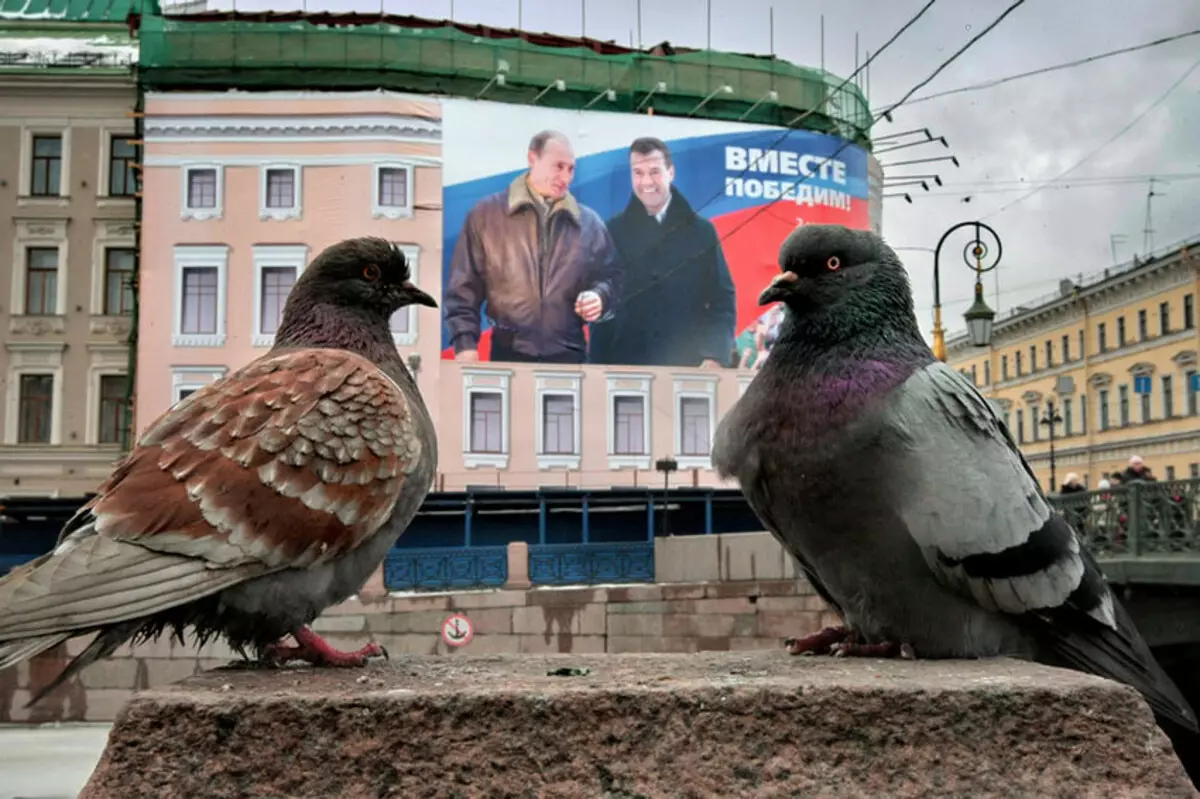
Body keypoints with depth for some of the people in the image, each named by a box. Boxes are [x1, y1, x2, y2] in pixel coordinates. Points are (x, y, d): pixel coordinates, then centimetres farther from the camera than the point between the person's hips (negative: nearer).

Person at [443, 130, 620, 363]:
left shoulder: (589, 223, 9)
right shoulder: (487, 214, 2)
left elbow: (610, 276, 16)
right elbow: (465, 284, 1)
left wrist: (600, 296, -7)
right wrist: (465, 341, -8)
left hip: (568, 352, 2)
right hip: (509, 351, -2)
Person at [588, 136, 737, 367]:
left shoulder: (701, 232, 7)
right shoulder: (614, 231, 6)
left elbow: (722, 299, 6)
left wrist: (715, 357, -8)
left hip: (687, 367, 0)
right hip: (624, 366, 0)